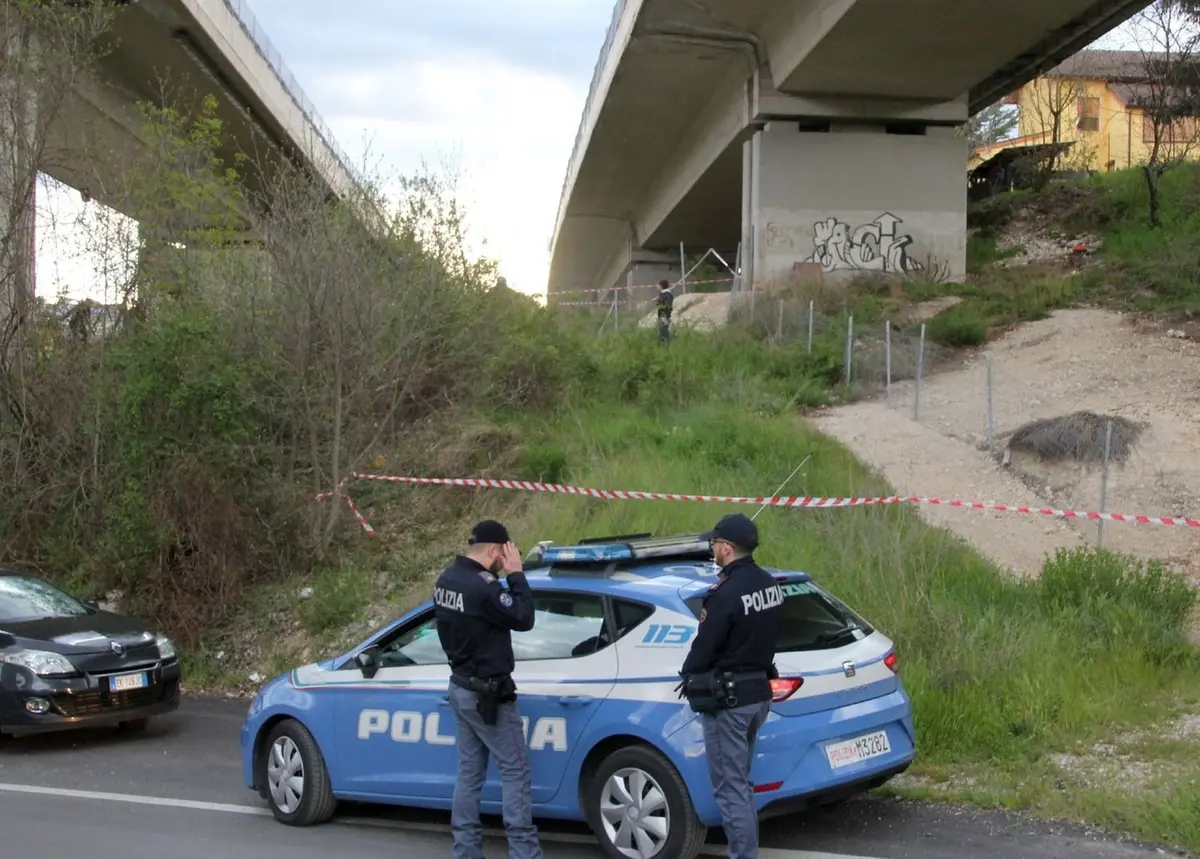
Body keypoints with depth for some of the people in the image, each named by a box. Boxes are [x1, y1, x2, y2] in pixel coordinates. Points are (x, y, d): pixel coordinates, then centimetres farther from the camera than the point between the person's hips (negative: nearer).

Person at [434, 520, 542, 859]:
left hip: (462, 687, 9)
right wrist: (515, 574, -12)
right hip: (487, 693, -9)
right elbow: (524, 619, -16)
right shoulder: (483, 586, -25)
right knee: (514, 772, -2)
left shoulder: (447, 580, 5)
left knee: (469, 773, 13)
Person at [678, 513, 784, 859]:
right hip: (759, 691, 9)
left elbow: (705, 645, -16)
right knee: (740, 782, 20)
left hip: (728, 700, -9)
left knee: (730, 788, -2)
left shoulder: (726, 593, -23)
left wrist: (688, 674, 1)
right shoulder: (769, 584, 6)